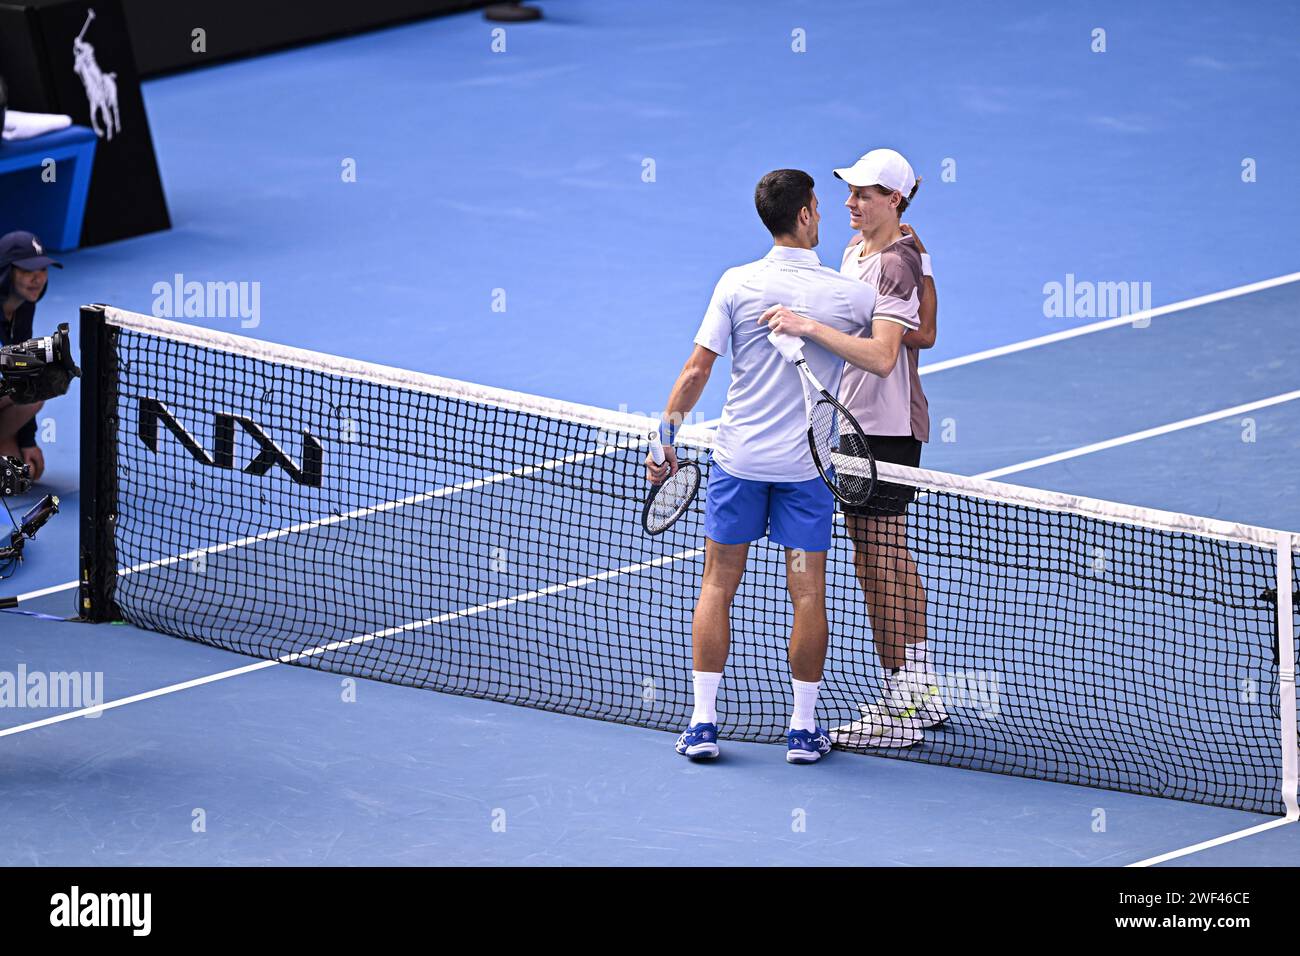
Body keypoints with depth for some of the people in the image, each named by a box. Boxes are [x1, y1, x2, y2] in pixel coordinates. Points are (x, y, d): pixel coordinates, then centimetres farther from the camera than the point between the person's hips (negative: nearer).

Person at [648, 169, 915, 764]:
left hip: (738, 458, 1)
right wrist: (814, 328, -10)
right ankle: (803, 729, 9)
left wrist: (665, 441, 2)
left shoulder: (737, 284, -5)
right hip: (806, 464, -1)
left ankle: (702, 723, 7)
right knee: (808, 593, 6)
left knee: (718, 585, 9)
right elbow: (881, 360, -16)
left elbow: (696, 370, -6)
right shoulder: (851, 294, -6)